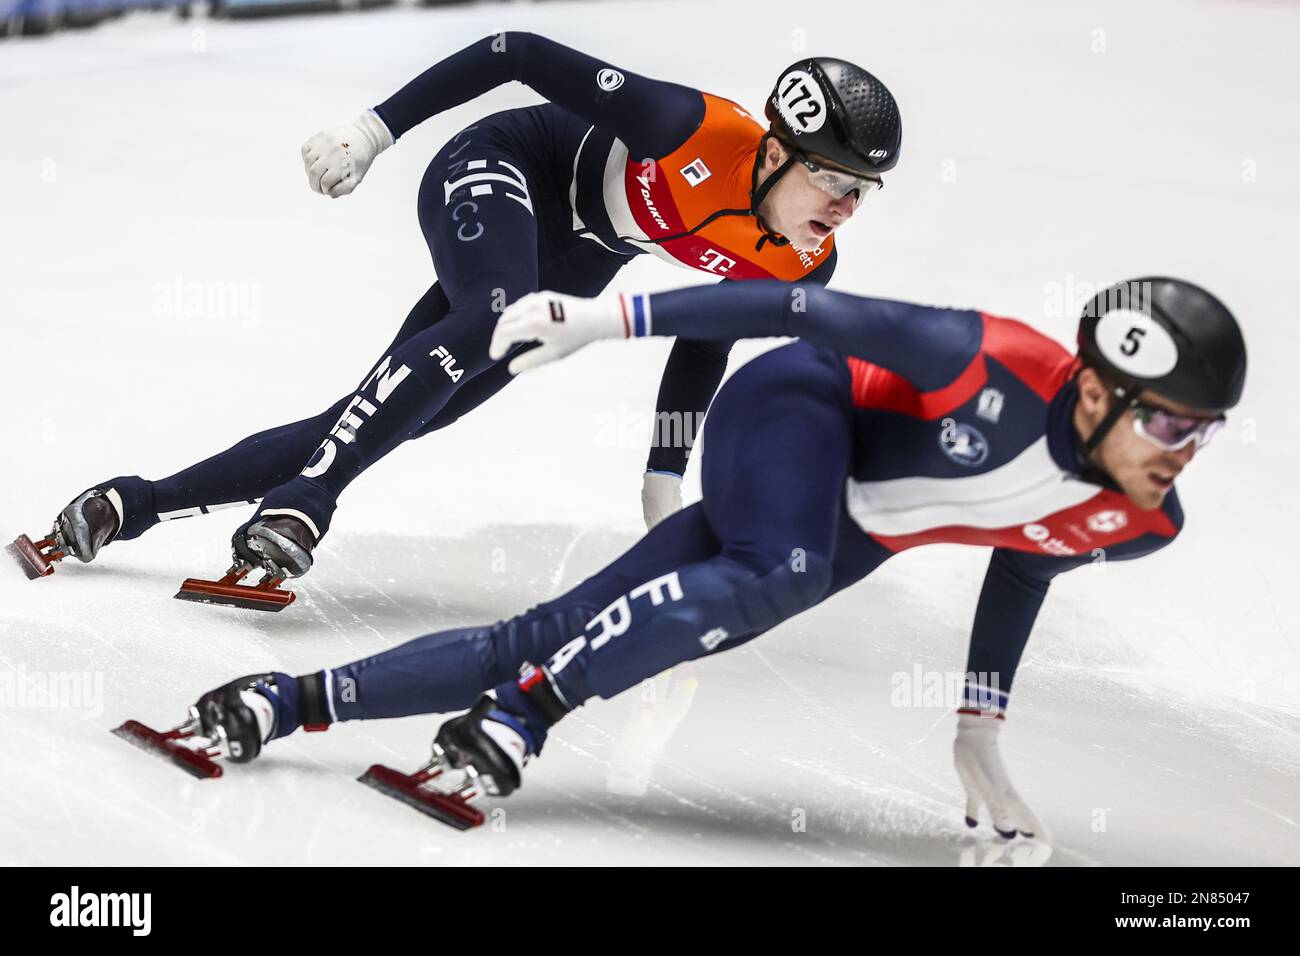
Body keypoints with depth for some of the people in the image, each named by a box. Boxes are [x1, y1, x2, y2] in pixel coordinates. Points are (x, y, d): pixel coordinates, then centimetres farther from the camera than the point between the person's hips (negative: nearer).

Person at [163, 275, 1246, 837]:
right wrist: (608, 318, -27)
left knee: (548, 640, 1)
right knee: (779, 575, -41)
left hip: (844, 533, 6)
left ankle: (298, 701, 8)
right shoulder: (1002, 372, -32)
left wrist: (981, 734, 18)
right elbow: (813, 309, -26)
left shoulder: (1141, 527, -10)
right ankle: (527, 705, -30)